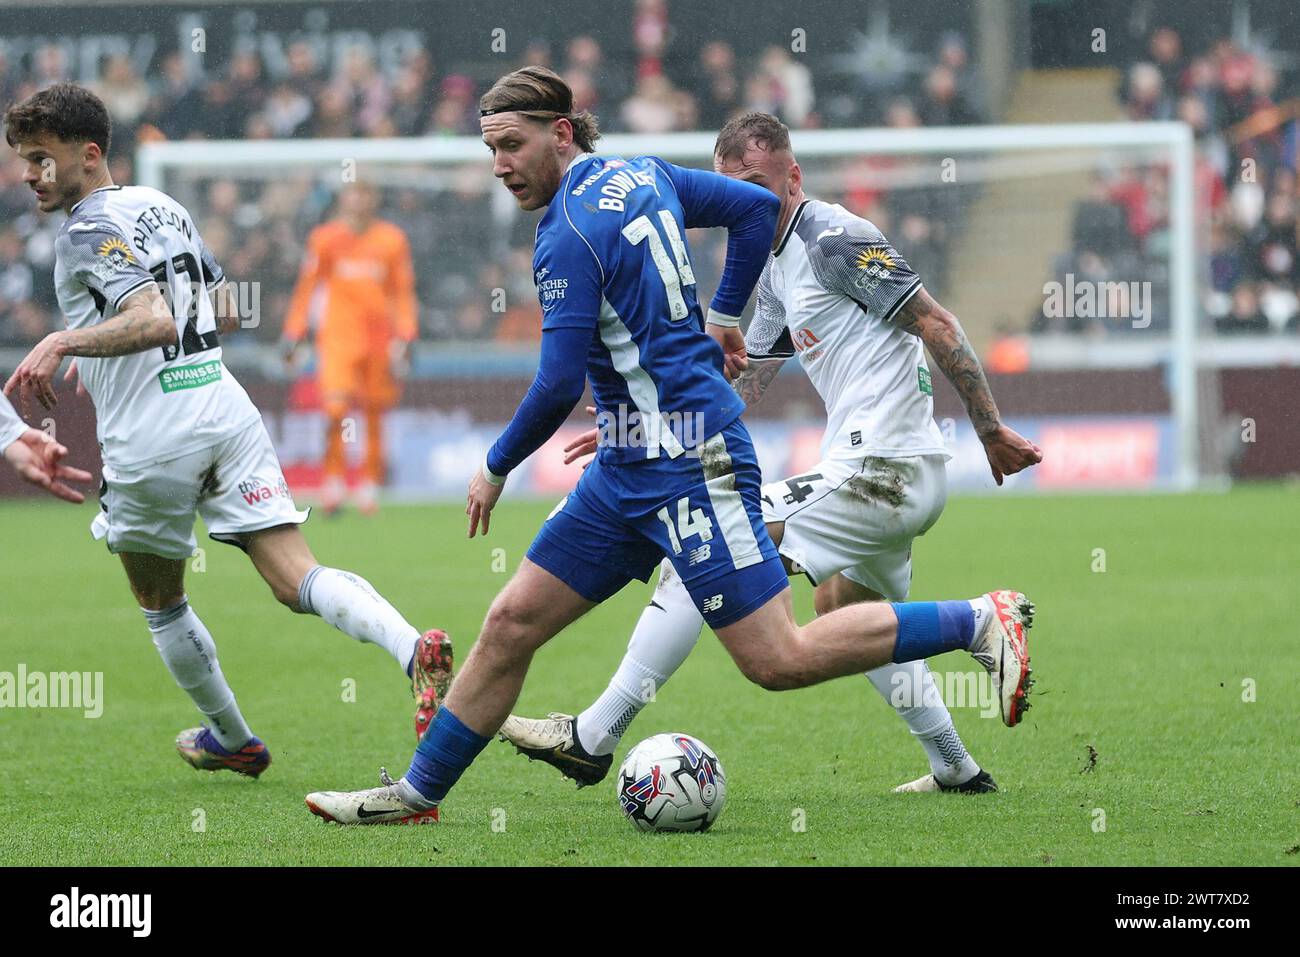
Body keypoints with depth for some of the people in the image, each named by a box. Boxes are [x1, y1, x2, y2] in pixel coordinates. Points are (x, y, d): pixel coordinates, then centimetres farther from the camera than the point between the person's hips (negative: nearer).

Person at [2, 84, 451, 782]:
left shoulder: (88, 230, -10)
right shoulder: (163, 207, 16)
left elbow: (154, 319, -25)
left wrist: (63, 343, -26)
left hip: (151, 441, -6)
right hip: (225, 408, 7)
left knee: (161, 605, 18)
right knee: (298, 580, -4)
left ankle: (231, 739, 30)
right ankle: (414, 650, -28)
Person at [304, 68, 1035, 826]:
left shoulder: (570, 234, -17)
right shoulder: (645, 177, 9)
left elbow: (559, 386, -20)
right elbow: (759, 206, 19)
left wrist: (496, 469, -5)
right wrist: (725, 315, 24)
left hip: (687, 464, -10)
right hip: (630, 469, 10)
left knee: (779, 662, -8)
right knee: (513, 622, 9)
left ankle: (981, 623, 0)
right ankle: (417, 794, 15)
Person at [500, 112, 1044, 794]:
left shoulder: (834, 240, -12)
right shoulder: (777, 268, 17)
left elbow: (937, 325, -15)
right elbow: (742, 385, 25)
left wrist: (992, 432, -15)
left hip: (875, 476, -11)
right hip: (903, 480, 11)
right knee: (849, 611, 31)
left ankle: (592, 738, -11)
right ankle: (956, 770, 36)